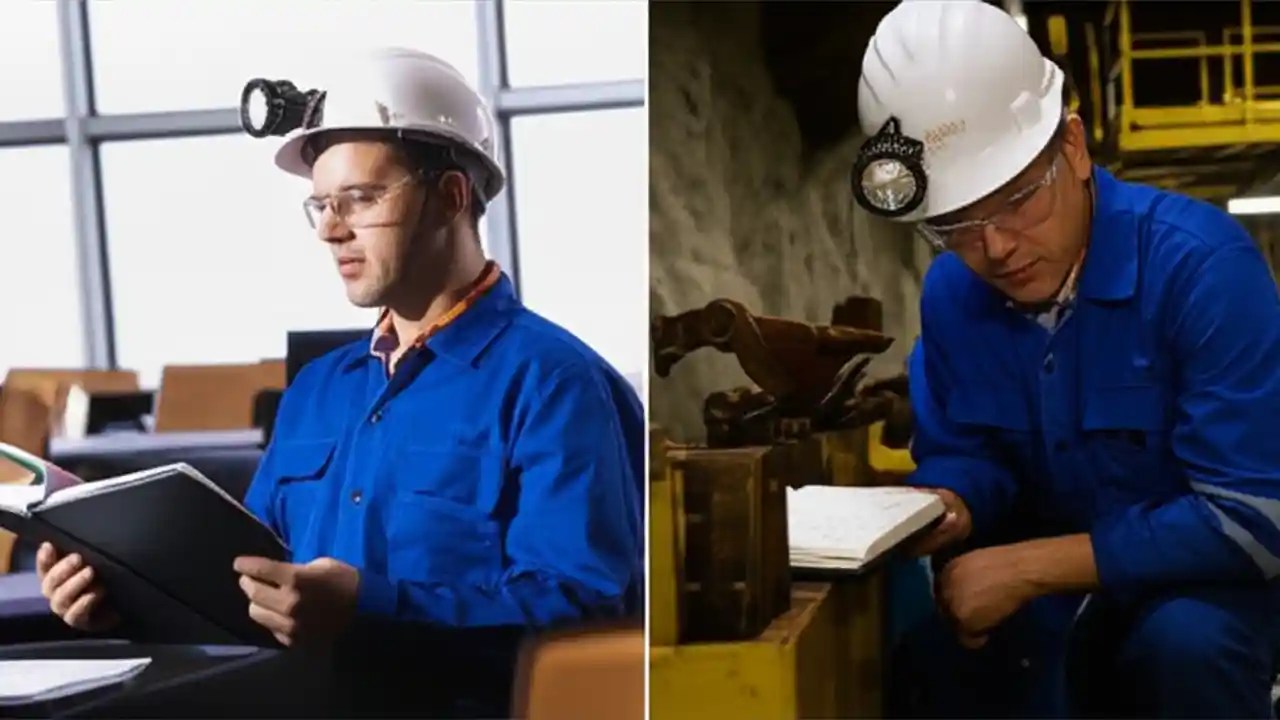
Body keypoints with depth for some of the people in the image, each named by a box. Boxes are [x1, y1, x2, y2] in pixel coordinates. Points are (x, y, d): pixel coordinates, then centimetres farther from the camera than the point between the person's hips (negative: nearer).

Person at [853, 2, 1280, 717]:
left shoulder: (1197, 262, -25)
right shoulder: (952, 292, -5)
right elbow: (966, 453, 8)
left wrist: (1029, 567, -27)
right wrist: (951, 509, -18)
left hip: (1206, 576, -6)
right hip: (1063, 584, 6)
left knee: (1183, 642, -37)